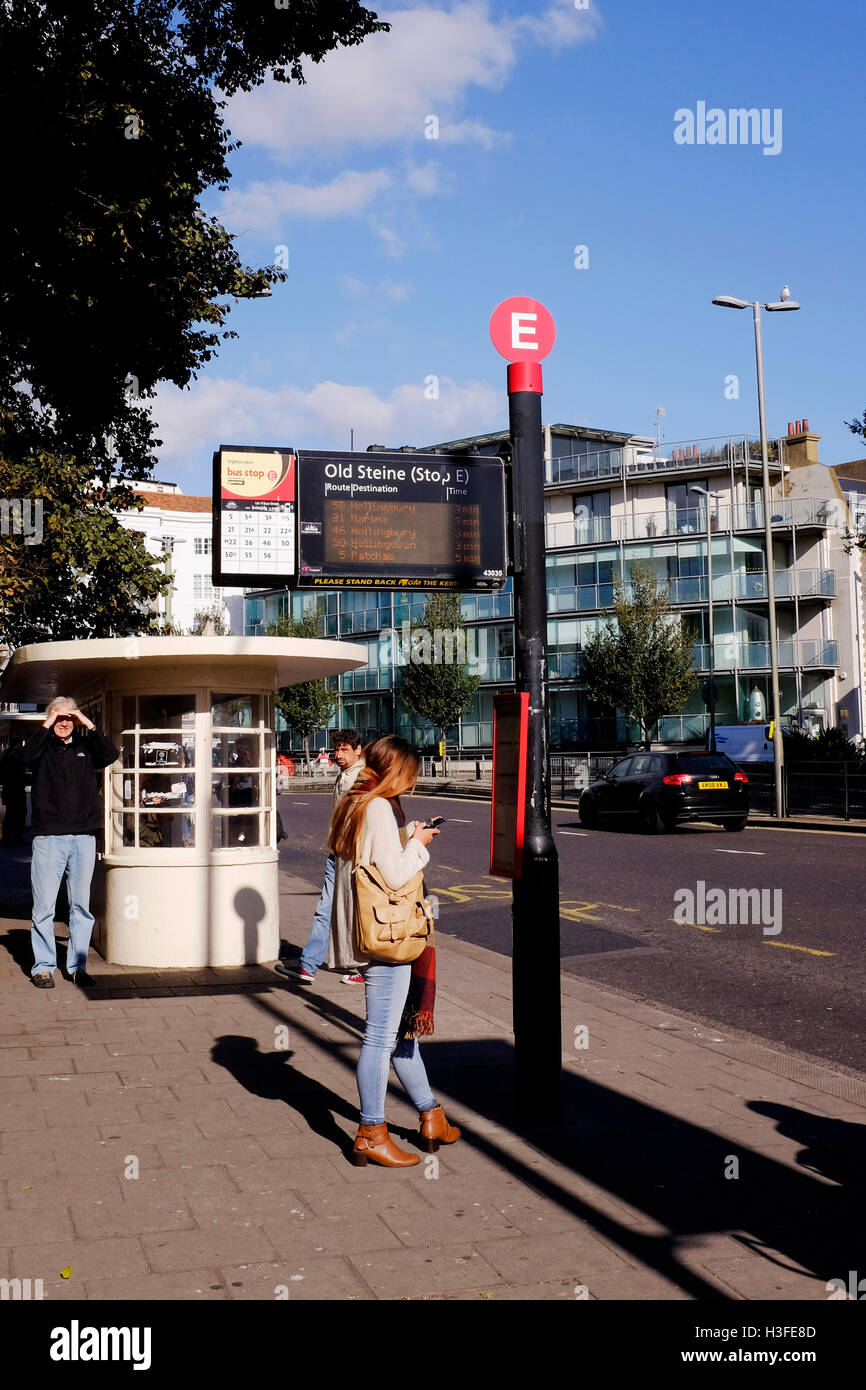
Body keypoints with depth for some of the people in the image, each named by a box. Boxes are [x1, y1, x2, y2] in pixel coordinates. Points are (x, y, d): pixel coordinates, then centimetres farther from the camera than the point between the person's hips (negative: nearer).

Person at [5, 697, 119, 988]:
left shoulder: (86, 748, 12)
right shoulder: (42, 747, 7)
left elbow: (111, 755, -6)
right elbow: (22, 758, -14)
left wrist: (89, 726, -8)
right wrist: (46, 727, -12)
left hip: (84, 838, 2)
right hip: (49, 836, -2)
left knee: (81, 906, 5)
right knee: (44, 906, -1)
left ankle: (77, 966, 13)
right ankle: (43, 967, 8)